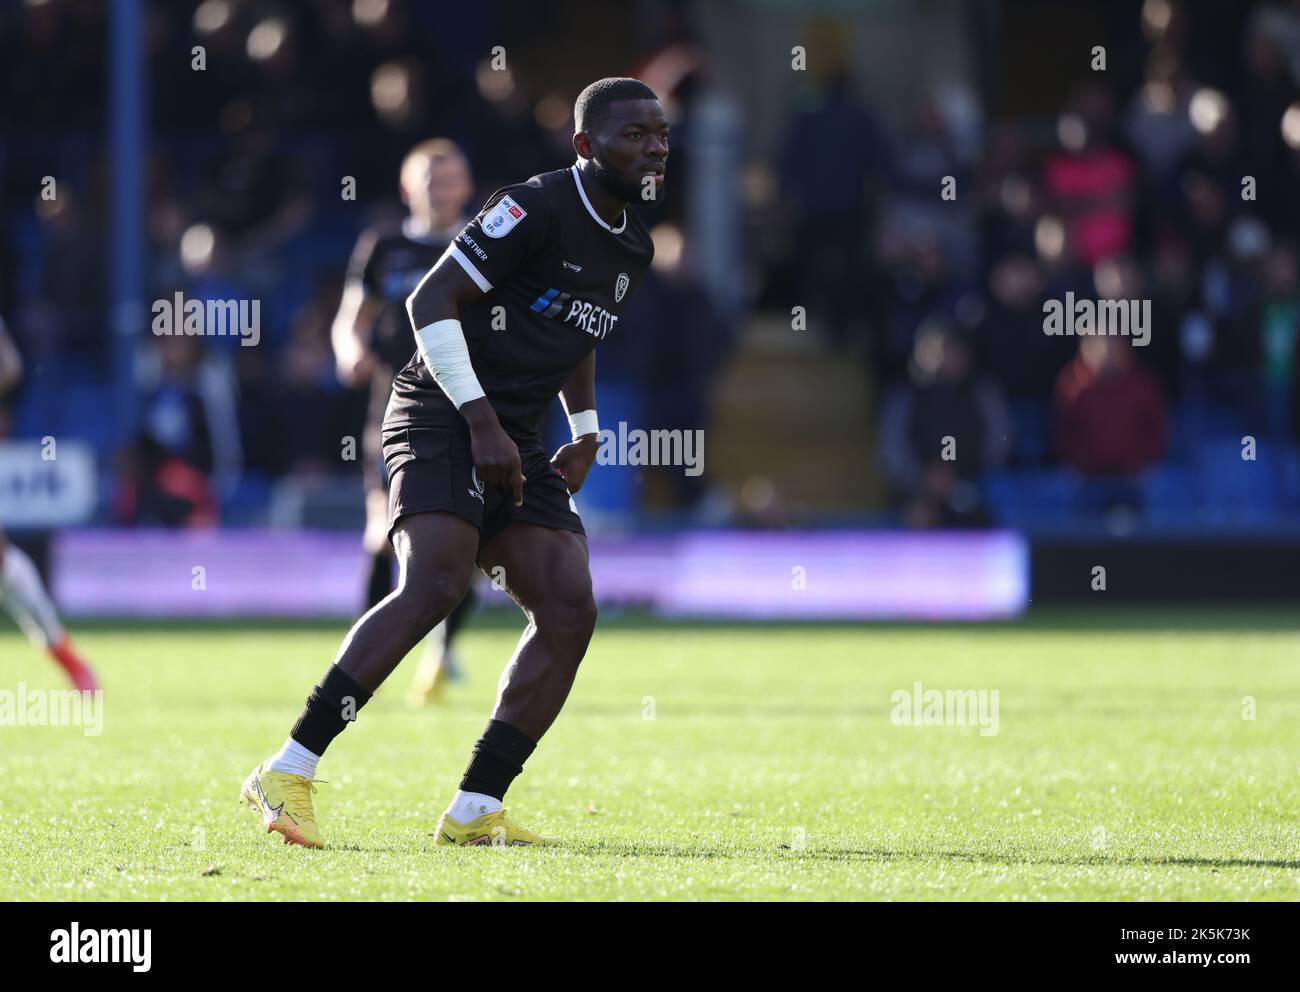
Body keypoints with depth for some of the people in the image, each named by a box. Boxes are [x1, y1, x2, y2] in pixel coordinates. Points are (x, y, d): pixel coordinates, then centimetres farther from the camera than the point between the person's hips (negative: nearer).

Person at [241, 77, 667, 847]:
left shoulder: (634, 249, 15)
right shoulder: (538, 209, -13)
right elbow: (431, 300, -17)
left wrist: (586, 436, 20)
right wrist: (482, 421, -21)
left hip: (517, 445, 9)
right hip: (443, 417, -9)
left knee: (570, 611, -6)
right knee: (435, 585, -27)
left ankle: (475, 811, -3)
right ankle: (289, 774, -26)